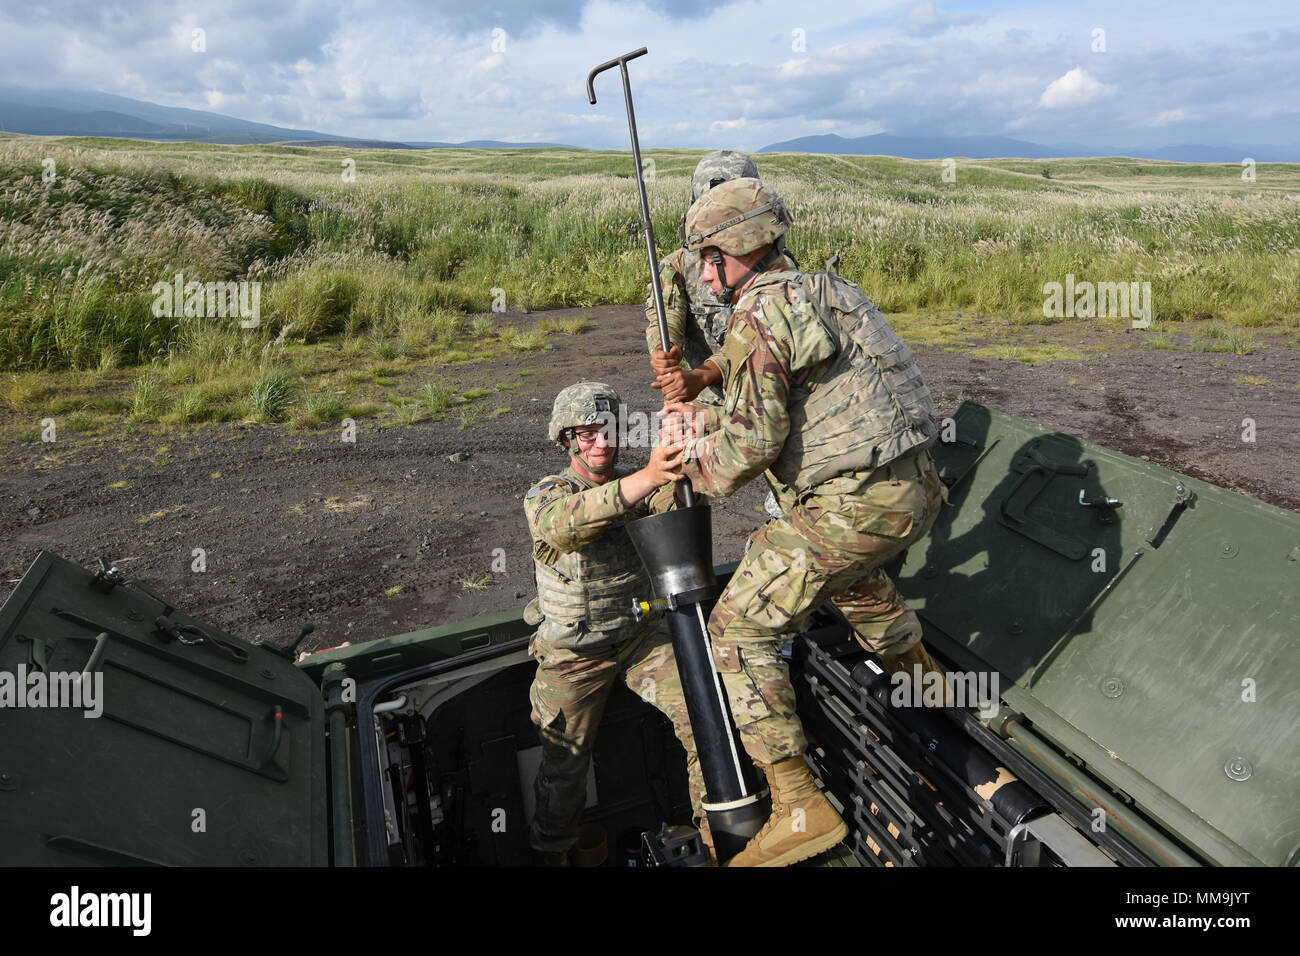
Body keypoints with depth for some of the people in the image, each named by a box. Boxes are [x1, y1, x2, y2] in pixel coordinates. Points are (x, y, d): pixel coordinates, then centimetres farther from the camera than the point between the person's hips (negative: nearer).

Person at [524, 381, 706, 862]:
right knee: (563, 765, 8)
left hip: (642, 634, 2)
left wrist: (683, 463, -49)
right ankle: (550, 850, 37)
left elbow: (676, 502, -24)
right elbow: (563, 523, -37)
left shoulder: (637, 486, -1)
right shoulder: (543, 495, -11)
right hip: (573, 650, -2)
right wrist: (647, 476, -53)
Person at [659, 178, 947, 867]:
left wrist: (689, 459, 1)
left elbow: (755, 441, -16)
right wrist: (706, 420, 17)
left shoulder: (760, 313, -12)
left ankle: (799, 808, 0)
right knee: (847, 570, 40)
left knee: (739, 630, -1)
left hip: (854, 505, -10)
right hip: (913, 492, 10)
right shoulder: (821, 289, 18)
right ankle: (916, 669, 58)